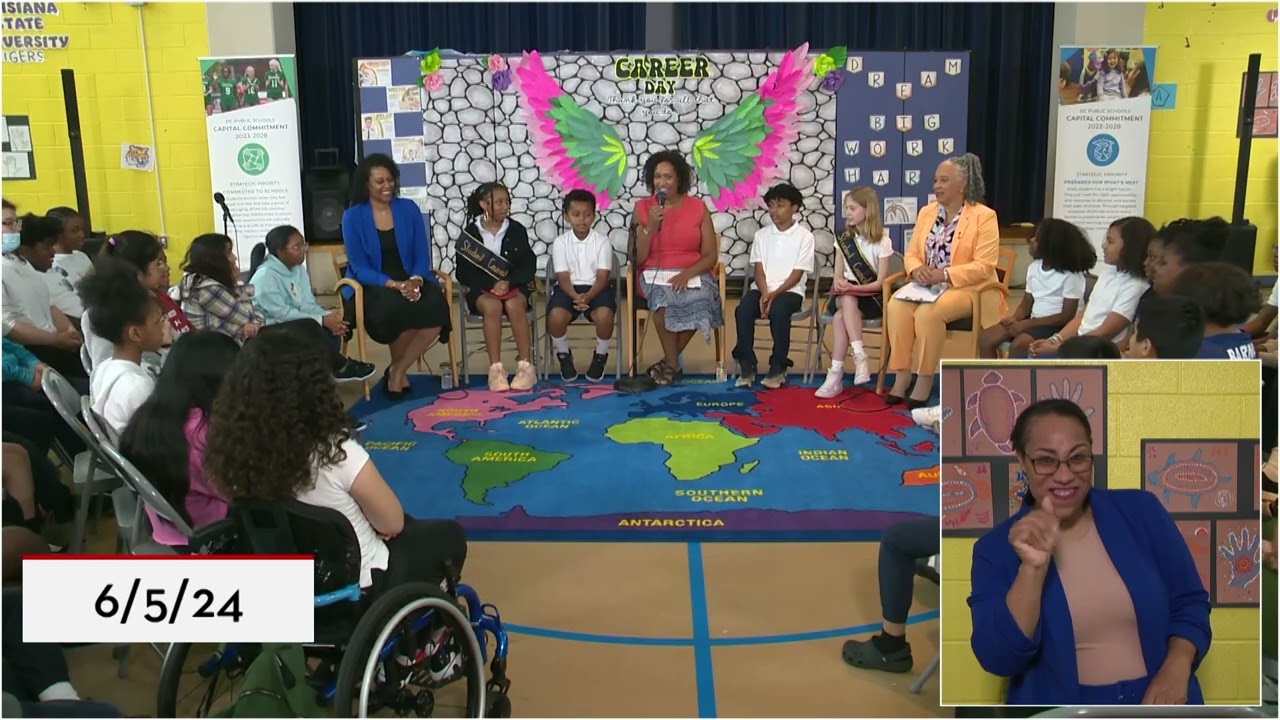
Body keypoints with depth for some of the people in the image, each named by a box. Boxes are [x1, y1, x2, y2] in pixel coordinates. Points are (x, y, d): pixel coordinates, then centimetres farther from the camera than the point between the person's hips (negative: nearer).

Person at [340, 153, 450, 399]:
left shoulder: (409, 209, 6)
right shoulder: (353, 217, -1)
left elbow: (422, 255, 4)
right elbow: (360, 268, -7)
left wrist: (415, 281, -17)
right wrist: (394, 284, -22)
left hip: (411, 281, 3)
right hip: (372, 287, -3)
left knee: (436, 308, -30)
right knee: (395, 307, -37)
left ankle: (397, 371, -11)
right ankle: (399, 370, -8)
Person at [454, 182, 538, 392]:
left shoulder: (517, 230, 3)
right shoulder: (470, 232, 0)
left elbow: (529, 266, 0)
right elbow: (463, 272, -1)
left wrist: (508, 282, -17)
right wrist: (491, 285, -15)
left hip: (514, 285, 1)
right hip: (482, 289, -1)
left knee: (514, 305, -33)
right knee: (492, 307, -34)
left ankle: (526, 366, -30)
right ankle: (496, 368, -34)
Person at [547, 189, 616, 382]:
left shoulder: (602, 242, 1)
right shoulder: (560, 242, 2)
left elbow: (602, 277, -7)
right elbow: (563, 277, -5)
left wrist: (588, 296, -27)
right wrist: (576, 296, -26)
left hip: (596, 288, 0)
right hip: (568, 289, 0)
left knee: (604, 314, -34)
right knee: (555, 315, -32)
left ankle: (600, 356, -2)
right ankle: (564, 356, 0)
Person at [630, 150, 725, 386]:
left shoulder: (698, 207, 3)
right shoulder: (642, 207, 2)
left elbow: (711, 256, 0)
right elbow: (638, 258, -3)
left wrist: (687, 274, -18)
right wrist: (651, 226, -16)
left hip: (692, 275, 1)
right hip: (654, 275, 0)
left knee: (700, 299, -34)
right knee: (662, 296, -36)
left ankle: (668, 362, -15)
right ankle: (673, 364, -17)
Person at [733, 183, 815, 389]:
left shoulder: (804, 236, 0)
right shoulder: (761, 234, 12)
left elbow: (797, 274, -6)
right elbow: (758, 269, 4)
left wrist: (774, 294, -18)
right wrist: (764, 293, -15)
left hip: (790, 291, -3)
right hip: (762, 289, 3)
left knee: (778, 311, -36)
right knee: (743, 310, -28)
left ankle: (778, 368, -21)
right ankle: (747, 366, -18)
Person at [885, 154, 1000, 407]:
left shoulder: (984, 216, -6)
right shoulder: (926, 212, 13)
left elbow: (983, 266, -14)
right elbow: (911, 253, 11)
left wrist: (944, 275, -24)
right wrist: (917, 270, -13)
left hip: (967, 289, -5)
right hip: (927, 287, 5)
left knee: (928, 312, -33)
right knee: (896, 306, -25)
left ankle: (925, 379, -20)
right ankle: (902, 375, -20)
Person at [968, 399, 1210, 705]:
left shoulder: (1141, 511, 1)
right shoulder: (995, 548, -6)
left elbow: (1189, 602, 7)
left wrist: (1177, 667, -10)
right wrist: (1032, 566, -25)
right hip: (1058, 703, -2)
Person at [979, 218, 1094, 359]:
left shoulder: (1071, 275, -13)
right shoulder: (1034, 268, 8)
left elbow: (1067, 317, -16)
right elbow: (1026, 304, 12)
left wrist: (1026, 324, -21)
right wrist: (1014, 319, -12)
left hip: (1059, 326, -7)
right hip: (1034, 322, 8)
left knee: (1018, 345, -33)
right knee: (986, 339, -11)